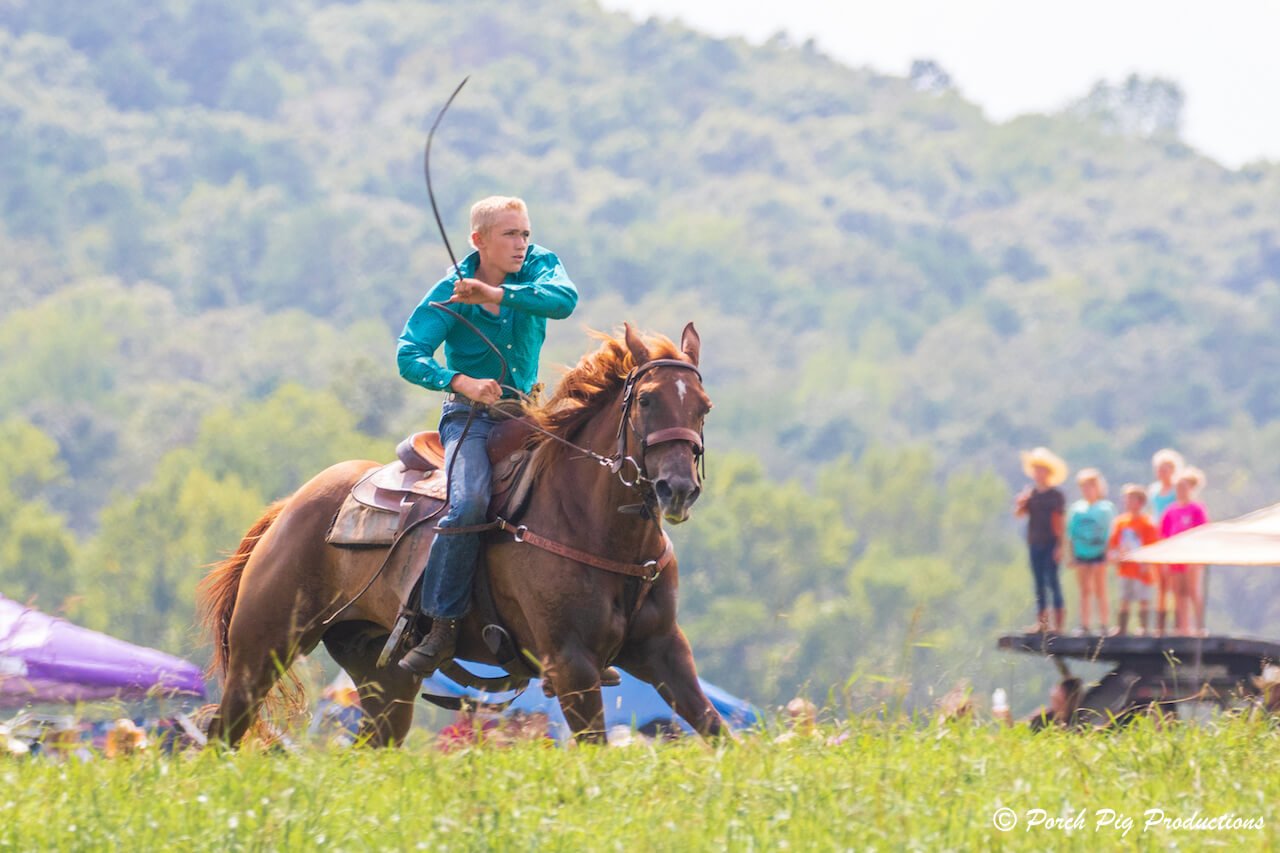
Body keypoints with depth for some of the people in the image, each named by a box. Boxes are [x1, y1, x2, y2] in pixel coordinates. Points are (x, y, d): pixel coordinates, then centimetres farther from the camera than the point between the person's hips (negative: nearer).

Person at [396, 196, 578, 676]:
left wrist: (494, 295, -33)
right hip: (471, 415, -4)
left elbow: (564, 299, -22)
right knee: (469, 503, -30)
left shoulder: (539, 266, 0)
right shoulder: (448, 294, -7)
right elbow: (409, 357, -15)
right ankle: (443, 626, -24)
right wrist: (463, 383, -33)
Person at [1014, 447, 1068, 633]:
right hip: (1035, 544, 5)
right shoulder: (1030, 494, 10)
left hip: (1051, 544, -5)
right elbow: (1018, 514, 5)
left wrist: (1059, 546, -10)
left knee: (1052, 580, -9)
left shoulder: (1056, 496, -2)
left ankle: (1059, 621, -7)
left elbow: (1059, 522, -5)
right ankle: (1042, 620, 10)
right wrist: (1021, 503, -15)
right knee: (1039, 582, 5)